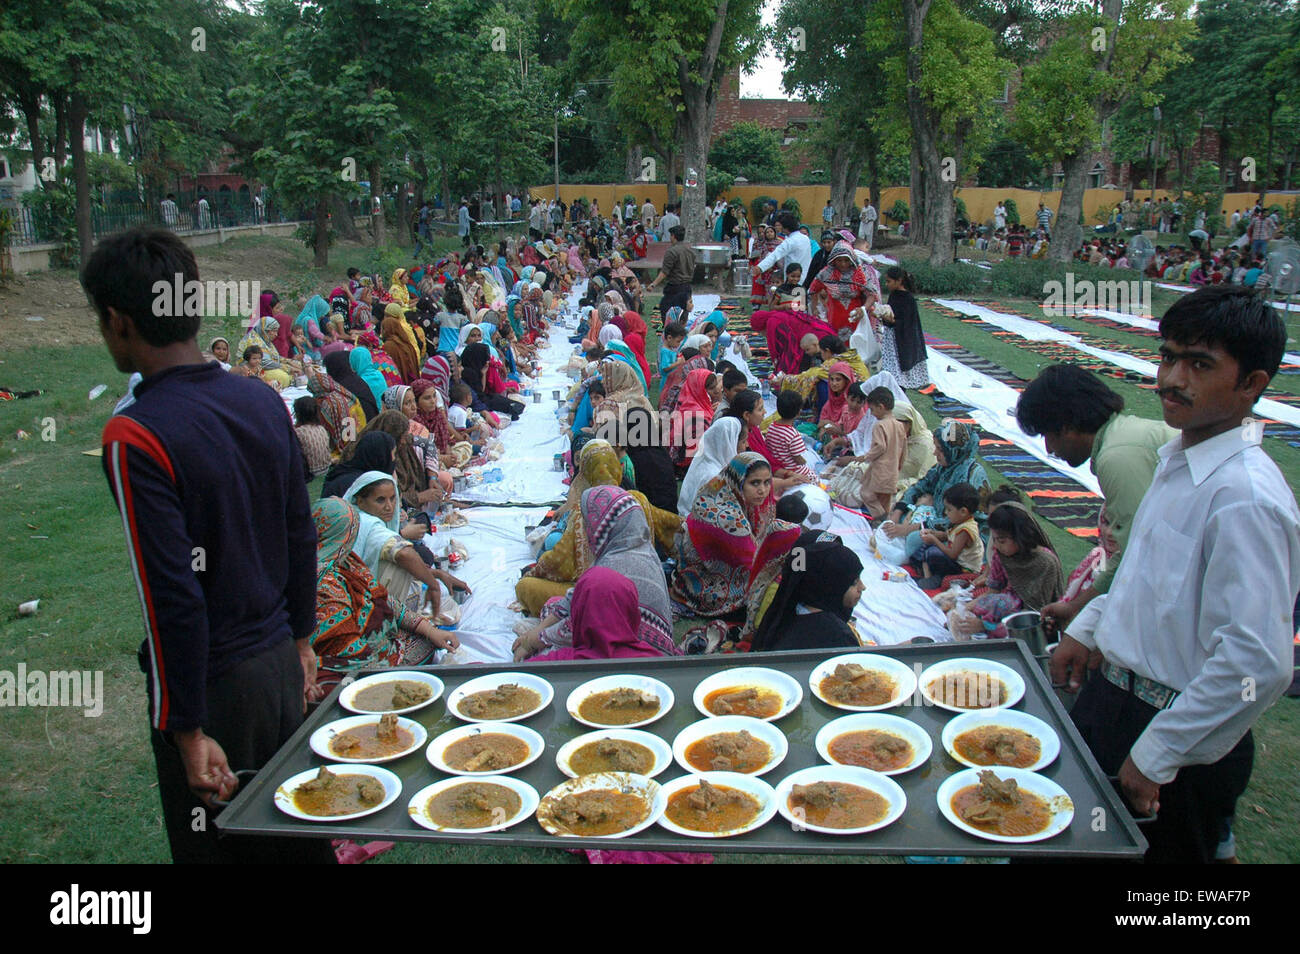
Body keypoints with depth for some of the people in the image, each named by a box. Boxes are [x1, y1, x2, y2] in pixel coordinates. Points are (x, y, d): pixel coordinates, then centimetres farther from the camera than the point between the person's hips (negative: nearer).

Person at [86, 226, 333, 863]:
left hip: (211, 684, -6)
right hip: (280, 663, 6)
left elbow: (173, 595, -22)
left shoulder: (134, 437, -20)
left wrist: (188, 731, -14)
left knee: (214, 841, 13)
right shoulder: (264, 402, -1)